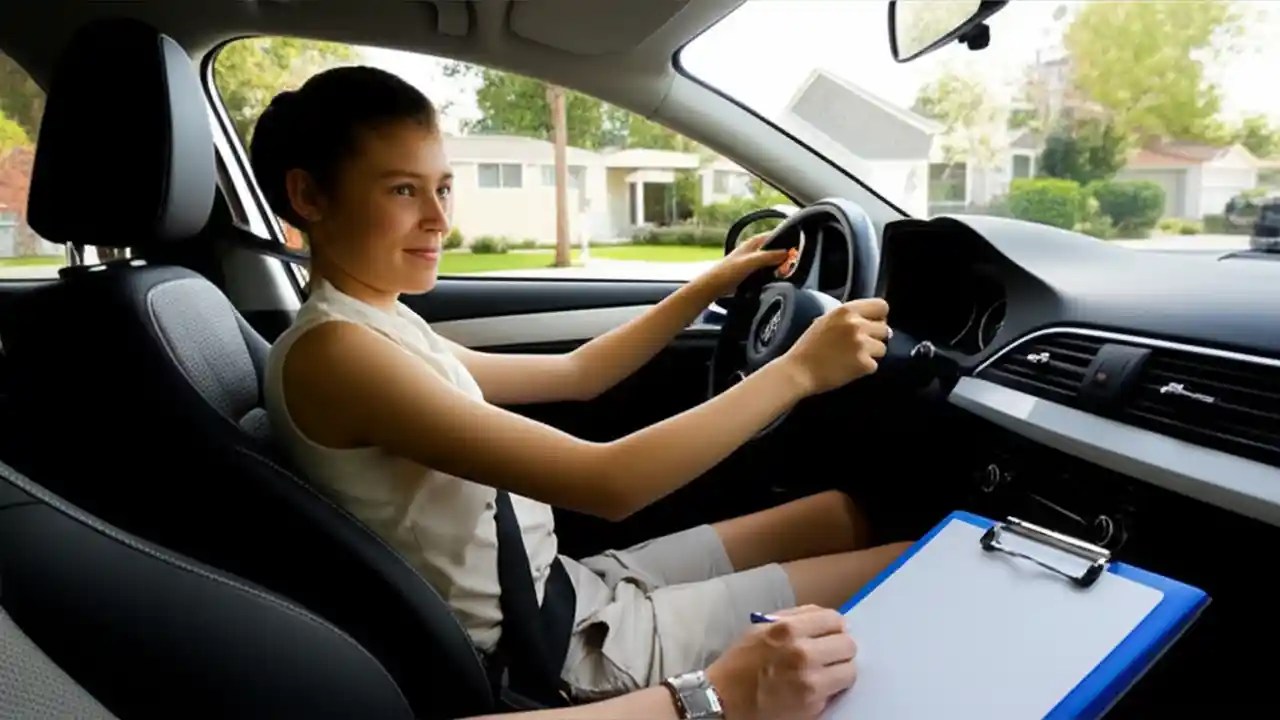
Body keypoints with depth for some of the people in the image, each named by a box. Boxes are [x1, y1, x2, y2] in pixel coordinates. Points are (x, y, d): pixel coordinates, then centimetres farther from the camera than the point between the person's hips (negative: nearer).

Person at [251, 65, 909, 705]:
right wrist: (798, 369, -23)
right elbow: (606, 485, -30)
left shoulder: (385, 330, 6)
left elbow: (576, 374, 14)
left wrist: (707, 289, 8)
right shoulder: (333, 351, -23)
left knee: (844, 513, 16)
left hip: (559, 592, 8)